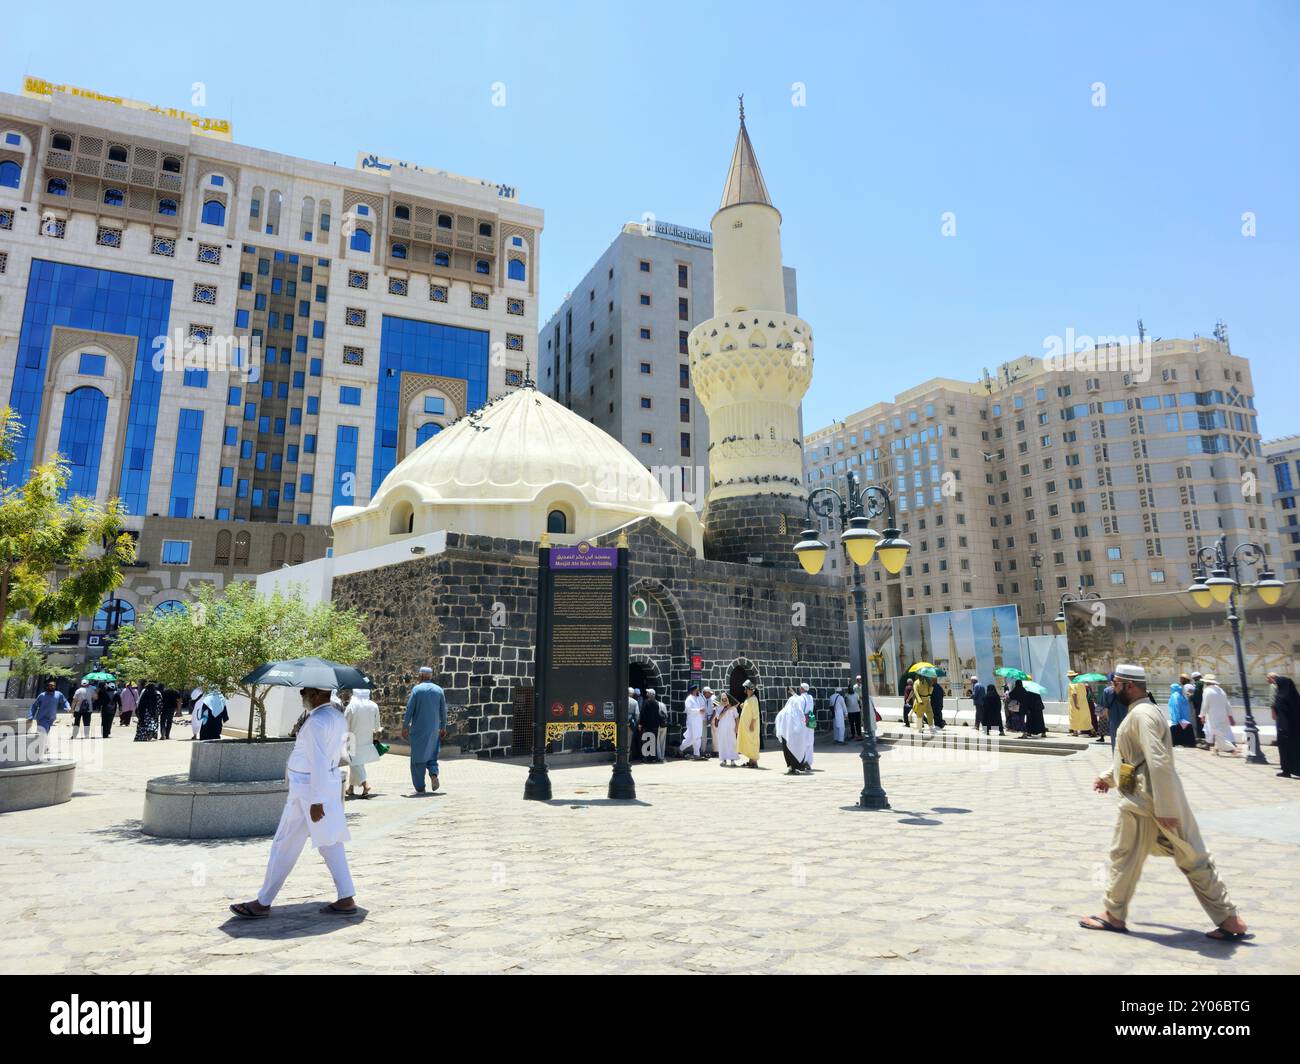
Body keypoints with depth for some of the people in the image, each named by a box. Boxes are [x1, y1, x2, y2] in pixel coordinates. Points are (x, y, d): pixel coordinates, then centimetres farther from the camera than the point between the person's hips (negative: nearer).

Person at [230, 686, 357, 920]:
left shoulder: (316, 722, -21)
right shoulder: (338, 717, 8)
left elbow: (319, 763, -24)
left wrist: (317, 801, -23)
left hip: (308, 791, -9)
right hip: (331, 784, 9)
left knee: (284, 846, 5)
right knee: (330, 843, 12)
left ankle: (263, 903, 18)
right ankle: (346, 899, 14)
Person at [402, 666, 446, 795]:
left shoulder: (416, 689, -5)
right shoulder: (439, 690, 5)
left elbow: (409, 709, -8)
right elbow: (443, 711, 8)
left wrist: (405, 727, -2)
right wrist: (443, 727, 16)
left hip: (418, 729, -3)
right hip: (434, 729, 3)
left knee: (418, 758, 5)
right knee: (431, 754, 17)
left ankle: (420, 788, 6)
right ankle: (434, 773, -9)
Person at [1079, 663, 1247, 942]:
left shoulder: (1141, 714, -19)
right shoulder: (1141, 711, 13)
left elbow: (1159, 763, -25)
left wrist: (1164, 809, -24)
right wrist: (1109, 777, 27)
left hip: (1143, 802, -10)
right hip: (1159, 800, 10)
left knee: (1124, 857, 5)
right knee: (1193, 860, 12)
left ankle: (1113, 916, 19)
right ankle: (1229, 920, 17)